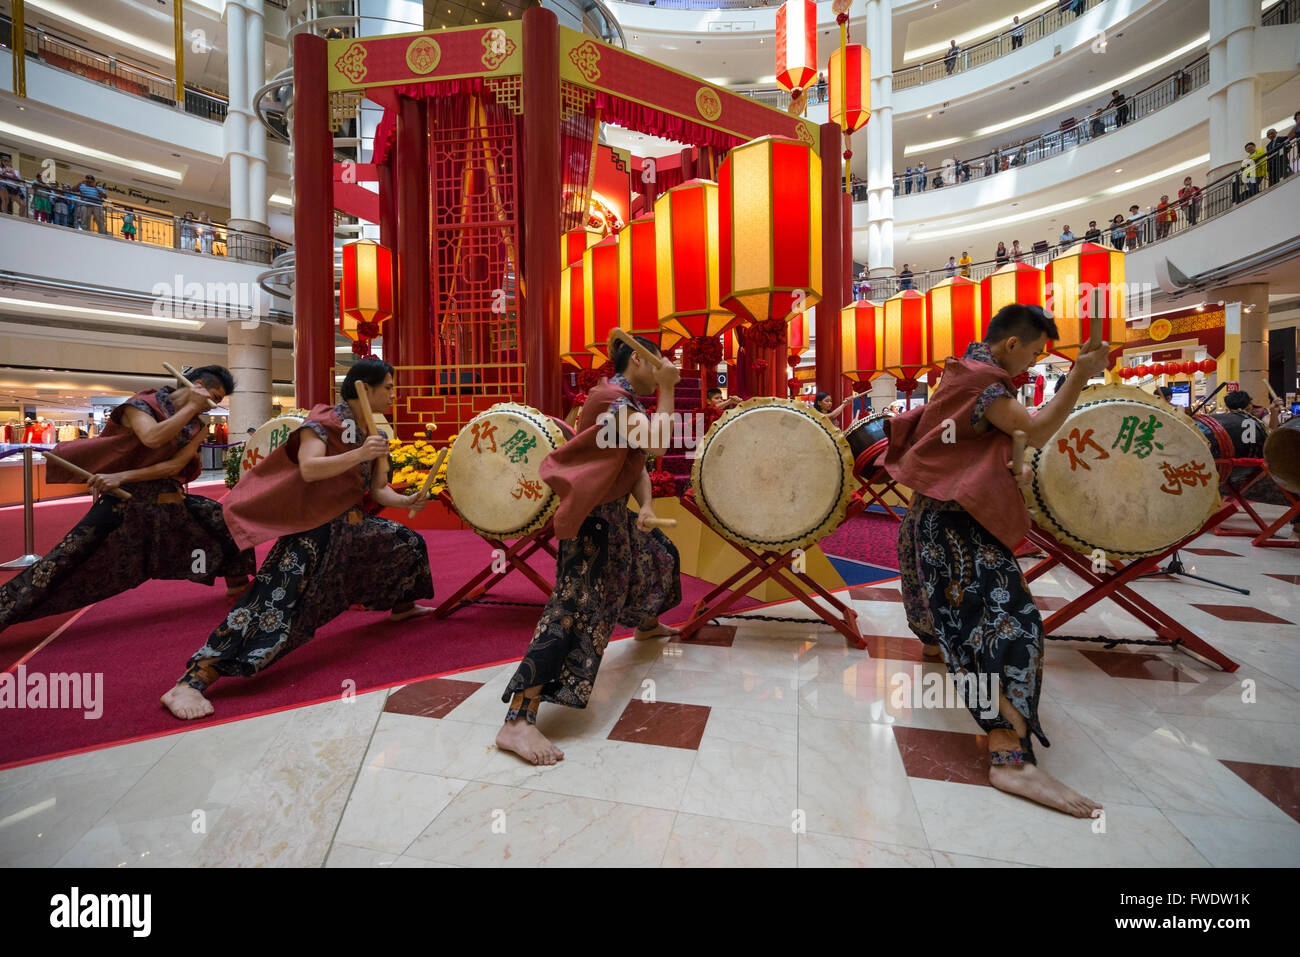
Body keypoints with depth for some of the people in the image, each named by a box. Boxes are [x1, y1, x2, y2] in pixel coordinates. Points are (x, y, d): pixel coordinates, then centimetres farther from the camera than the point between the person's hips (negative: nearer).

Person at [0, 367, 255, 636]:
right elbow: (153, 438, -32)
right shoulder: (142, 404, -9)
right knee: (64, 560, -13)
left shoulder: (197, 427, 5)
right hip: (124, 501, -4)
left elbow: (176, 465, -9)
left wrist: (121, 477, -21)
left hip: (171, 501, 5)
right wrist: (191, 406, -23)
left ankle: (237, 584, 16)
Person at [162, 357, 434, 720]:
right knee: (276, 600, -19)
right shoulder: (323, 421, -12)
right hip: (313, 529, -8)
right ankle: (190, 683, -16)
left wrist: (407, 501, -8)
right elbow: (309, 469, -29)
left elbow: (378, 490, 9)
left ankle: (402, 607, 43)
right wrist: (359, 454, -38)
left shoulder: (376, 435, 10)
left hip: (352, 525, 8)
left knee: (409, 542, 17)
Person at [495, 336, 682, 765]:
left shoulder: (626, 401, 16)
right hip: (592, 519, -11)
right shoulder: (611, 396, -16)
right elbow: (657, 444, -26)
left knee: (659, 554, 28)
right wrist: (667, 390, -16)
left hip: (616, 515, 11)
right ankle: (517, 721, -19)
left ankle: (647, 625, 56)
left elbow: (639, 465, 11)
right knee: (577, 607, -18)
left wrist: (646, 506, -6)